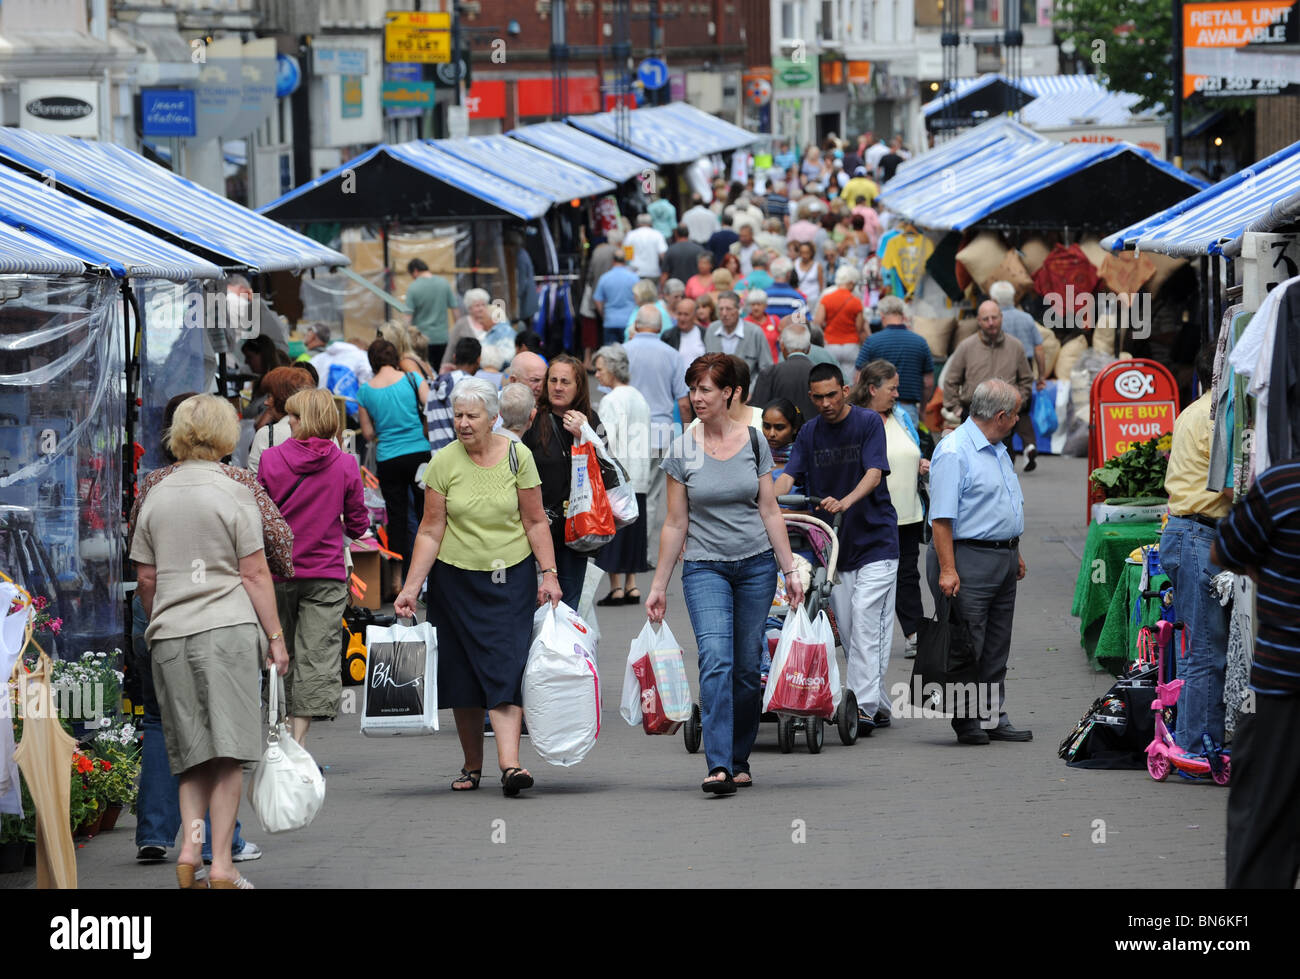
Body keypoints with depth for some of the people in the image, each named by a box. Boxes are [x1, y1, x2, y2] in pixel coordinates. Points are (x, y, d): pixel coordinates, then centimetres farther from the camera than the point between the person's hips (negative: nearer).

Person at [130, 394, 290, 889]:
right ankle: (221, 864, -6)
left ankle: (190, 846, -4)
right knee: (227, 751, -3)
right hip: (226, 627, -4)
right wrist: (275, 636, 1)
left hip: (168, 634, 4)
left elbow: (145, 578, 13)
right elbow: (255, 574, -4)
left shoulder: (157, 496, 10)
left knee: (192, 753, 11)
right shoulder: (234, 494, -3)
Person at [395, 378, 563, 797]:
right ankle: (472, 765, 17)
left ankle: (509, 762, -23)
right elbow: (430, 531, -2)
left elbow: (535, 522, 1)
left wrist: (549, 573, -7)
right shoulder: (443, 463, -4)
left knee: (506, 665, -13)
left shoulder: (517, 456, -4)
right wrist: (411, 588, -7)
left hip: (511, 578, -1)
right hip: (456, 576, 1)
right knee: (462, 671, 4)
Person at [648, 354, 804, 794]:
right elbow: (676, 523, 4)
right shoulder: (682, 451, 0)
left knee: (747, 667, 3)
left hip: (756, 564, 2)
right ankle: (718, 766, -25)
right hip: (704, 567, -1)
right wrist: (658, 586, 2)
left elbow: (770, 511, 6)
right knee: (716, 660, -18)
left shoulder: (754, 443, 3)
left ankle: (739, 761, 18)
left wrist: (790, 570, 2)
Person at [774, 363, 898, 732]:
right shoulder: (810, 432, 8)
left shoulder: (869, 423, -6)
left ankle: (864, 705, -17)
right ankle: (880, 708, 12)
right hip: (834, 544, 5)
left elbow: (874, 473, -18)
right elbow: (789, 475, -1)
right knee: (847, 630, 4)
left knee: (866, 621, -14)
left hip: (874, 539, -5)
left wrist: (845, 501, -36)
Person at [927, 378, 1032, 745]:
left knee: (996, 646, 11)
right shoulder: (953, 452, -15)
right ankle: (966, 719, 0)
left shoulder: (998, 450, 15)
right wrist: (947, 569, -23)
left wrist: (1015, 554, 24)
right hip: (968, 559, -9)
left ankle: (994, 716, 16)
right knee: (967, 646, -6)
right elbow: (942, 517, -19)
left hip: (1004, 559, 9)